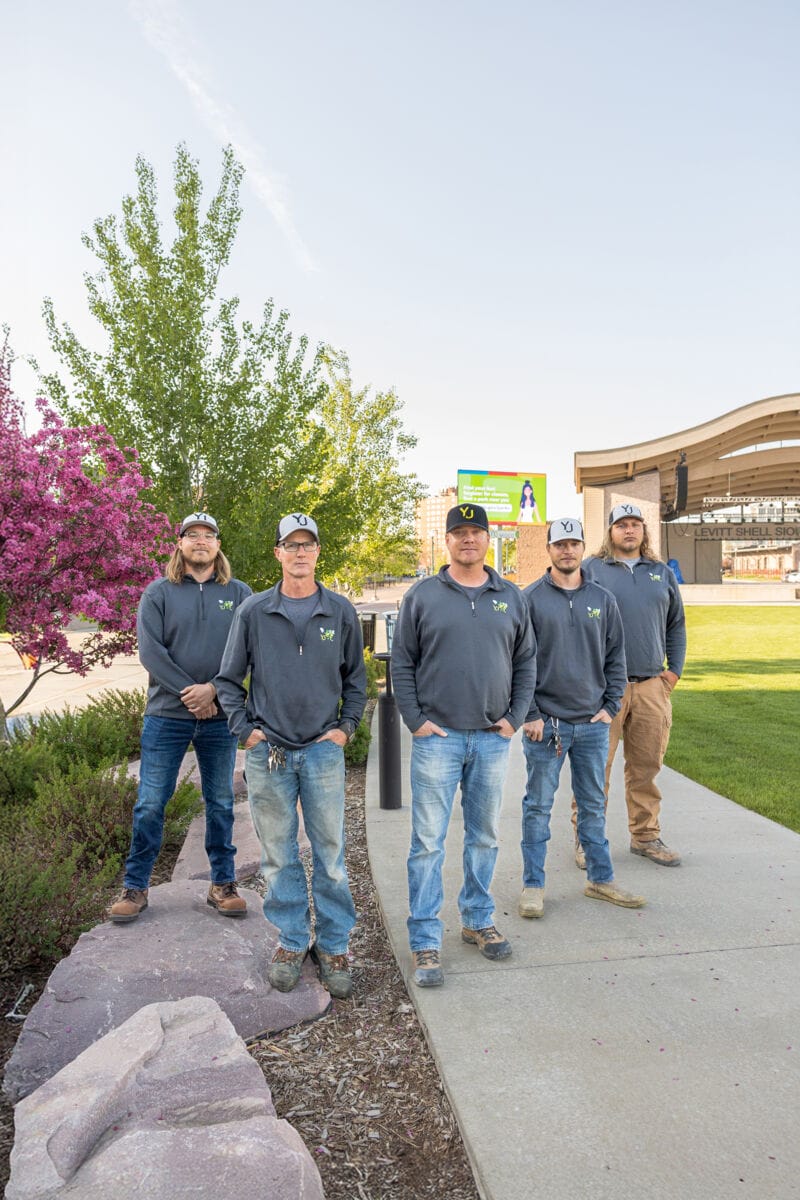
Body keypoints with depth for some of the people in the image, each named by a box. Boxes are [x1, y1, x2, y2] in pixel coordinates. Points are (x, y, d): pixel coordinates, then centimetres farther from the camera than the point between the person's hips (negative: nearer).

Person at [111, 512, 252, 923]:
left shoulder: (239, 593, 5)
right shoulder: (158, 592, 3)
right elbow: (149, 650, -7)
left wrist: (214, 689, -16)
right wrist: (187, 692, -15)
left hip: (220, 716, 1)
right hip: (167, 714, -1)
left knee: (220, 803, 11)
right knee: (150, 804, 3)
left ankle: (223, 883, 23)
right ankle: (135, 887, 18)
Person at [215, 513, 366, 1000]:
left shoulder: (341, 611, 3)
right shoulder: (254, 612, 2)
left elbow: (356, 678, 12)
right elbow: (229, 679, 8)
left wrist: (346, 727, 2)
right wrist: (246, 729, -1)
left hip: (324, 750, 0)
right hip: (268, 753, 0)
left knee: (331, 854, 6)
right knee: (279, 855, 10)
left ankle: (334, 945, 21)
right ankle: (291, 941, 26)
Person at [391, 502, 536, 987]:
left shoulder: (512, 597, 8)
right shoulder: (422, 596, 0)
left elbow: (526, 662, 11)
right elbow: (402, 663, 1)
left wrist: (515, 718, 1)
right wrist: (415, 720, -7)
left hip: (493, 739, 3)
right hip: (437, 736, -3)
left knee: (485, 837, 15)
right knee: (429, 842, 0)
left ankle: (479, 920, 33)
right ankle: (426, 942, 11)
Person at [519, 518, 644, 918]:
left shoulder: (603, 599, 8)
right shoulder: (530, 599, -3)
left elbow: (616, 657, 12)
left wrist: (610, 707, 3)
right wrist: (530, 714, -10)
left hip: (593, 722, 3)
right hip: (545, 722, -3)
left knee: (593, 804, 14)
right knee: (538, 806, 5)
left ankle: (600, 878, 28)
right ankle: (533, 885, 17)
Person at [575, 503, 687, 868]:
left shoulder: (663, 573, 15)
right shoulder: (591, 570, 2)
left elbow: (677, 625, 20)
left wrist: (675, 670, 11)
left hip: (652, 686, 4)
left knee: (647, 766, 11)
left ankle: (646, 836, 25)